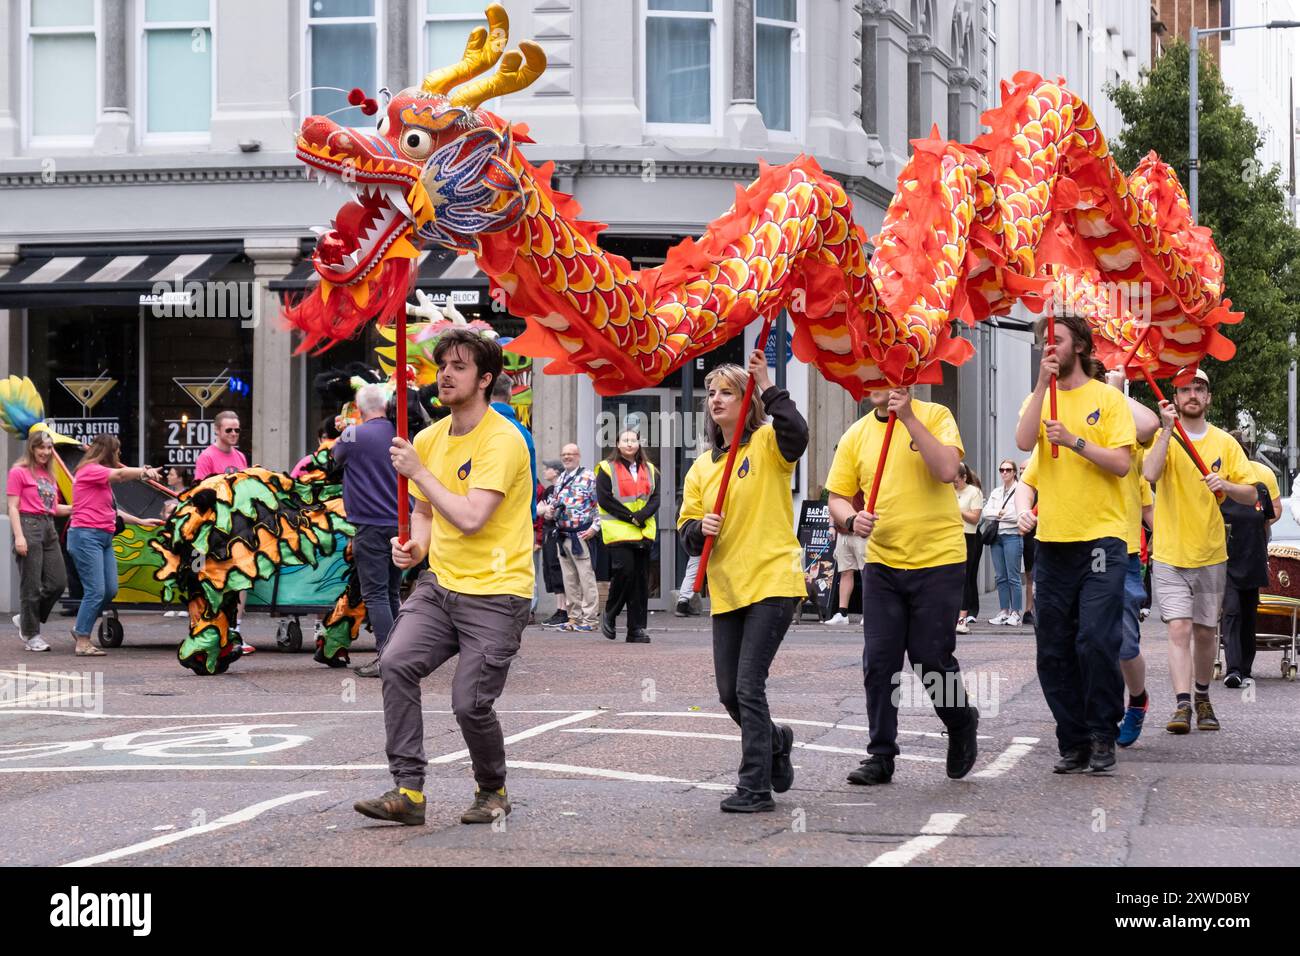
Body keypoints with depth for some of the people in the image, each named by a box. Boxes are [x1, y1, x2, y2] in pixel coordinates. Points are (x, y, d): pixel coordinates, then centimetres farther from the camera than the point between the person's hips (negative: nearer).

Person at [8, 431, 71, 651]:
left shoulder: (48, 475, 19)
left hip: (48, 528, 7)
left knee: (58, 582, 3)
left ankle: (26, 619, 20)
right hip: (29, 525, -7)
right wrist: (19, 536, -16)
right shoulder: (19, 472, -2)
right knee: (32, 586, -4)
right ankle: (31, 634, 6)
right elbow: (13, 507, -6)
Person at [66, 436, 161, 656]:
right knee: (96, 591, -13)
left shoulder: (101, 477, 23)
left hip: (104, 538, 10)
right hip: (86, 536, -10)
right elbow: (120, 474, -22)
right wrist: (145, 471, -21)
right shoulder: (89, 470, -6)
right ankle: (82, 643, -10)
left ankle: (80, 628, 20)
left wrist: (140, 521, 26)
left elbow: (111, 511, 26)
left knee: (110, 591, 6)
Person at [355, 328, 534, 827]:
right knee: (396, 663, -17)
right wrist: (415, 546, 3)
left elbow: (470, 519, -23)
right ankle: (408, 791, -13)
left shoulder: (502, 440, -13)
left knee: (470, 703, -11)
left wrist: (419, 471, -17)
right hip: (439, 584, 6)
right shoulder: (429, 439, 11)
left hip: (495, 593, -6)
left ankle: (493, 791, 18)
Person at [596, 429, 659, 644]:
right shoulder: (607, 469, 3)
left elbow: (655, 499, 7)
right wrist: (630, 517, -11)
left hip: (644, 532, 4)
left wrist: (640, 517, -11)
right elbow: (605, 499, -6)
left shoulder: (650, 471, 16)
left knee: (641, 579, 1)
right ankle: (610, 615, 4)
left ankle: (637, 628, 4)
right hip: (618, 531, -4)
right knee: (624, 570, -17)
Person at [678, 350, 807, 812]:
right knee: (729, 693, 9)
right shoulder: (702, 467, 14)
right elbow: (687, 532, 14)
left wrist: (768, 387, -26)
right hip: (726, 591, 6)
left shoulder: (767, 445, -2)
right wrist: (701, 529, -7)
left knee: (749, 686, -13)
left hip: (772, 583, -6)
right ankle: (775, 741, 37)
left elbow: (796, 433, -27)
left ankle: (756, 787, -6)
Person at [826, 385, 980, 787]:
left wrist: (909, 418, -20)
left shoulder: (934, 416, -3)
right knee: (878, 662, 0)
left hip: (938, 561, -4)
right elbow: (837, 497, 9)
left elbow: (946, 470, -19)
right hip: (882, 563, 4)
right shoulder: (857, 434, 7)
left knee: (931, 659, 0)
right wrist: (851, 519, -13)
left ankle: (962, 725, 28)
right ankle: (880, 755, 10)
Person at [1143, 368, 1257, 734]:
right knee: (1179, 629, -14)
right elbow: (1150, 473, -22)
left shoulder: (1225, 443, 4)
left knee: (1206, 632, 13)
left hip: (1211, 555, 3)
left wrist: (1227, 485, -18)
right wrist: (1168, 429, -22)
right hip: (1170, 555, -3)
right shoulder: (1162, 437, -1)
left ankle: (1203, 697, 30)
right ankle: (1182, 705, -17)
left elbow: (1252, 495, 2)